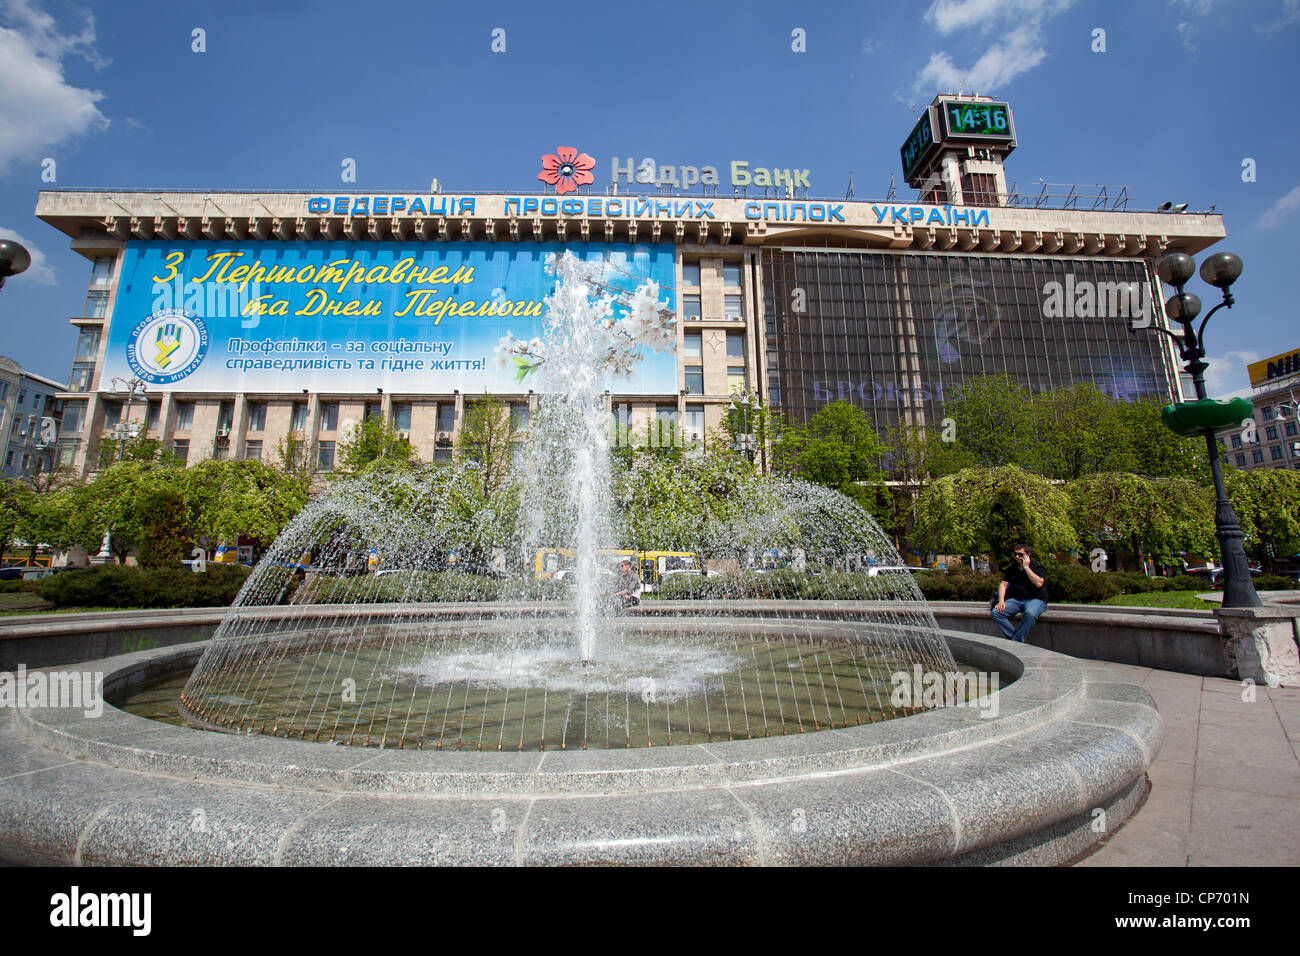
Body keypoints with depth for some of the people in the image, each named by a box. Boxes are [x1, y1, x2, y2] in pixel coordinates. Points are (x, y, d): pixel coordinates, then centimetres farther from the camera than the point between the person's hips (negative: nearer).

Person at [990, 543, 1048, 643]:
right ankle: (1013, 637, -17)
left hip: (1035, 599, -5)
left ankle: (1016, 641, -28)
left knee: (1030, 614, -39)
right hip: (1016, 600, 5)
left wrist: (1026, 567, -14)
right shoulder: (1012, 568, 14)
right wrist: (1001, 601, -8)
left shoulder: (1037, 567, -1)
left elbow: (1039, 583, -20)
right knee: (996, 612, -20)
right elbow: (1003, 584, 9)